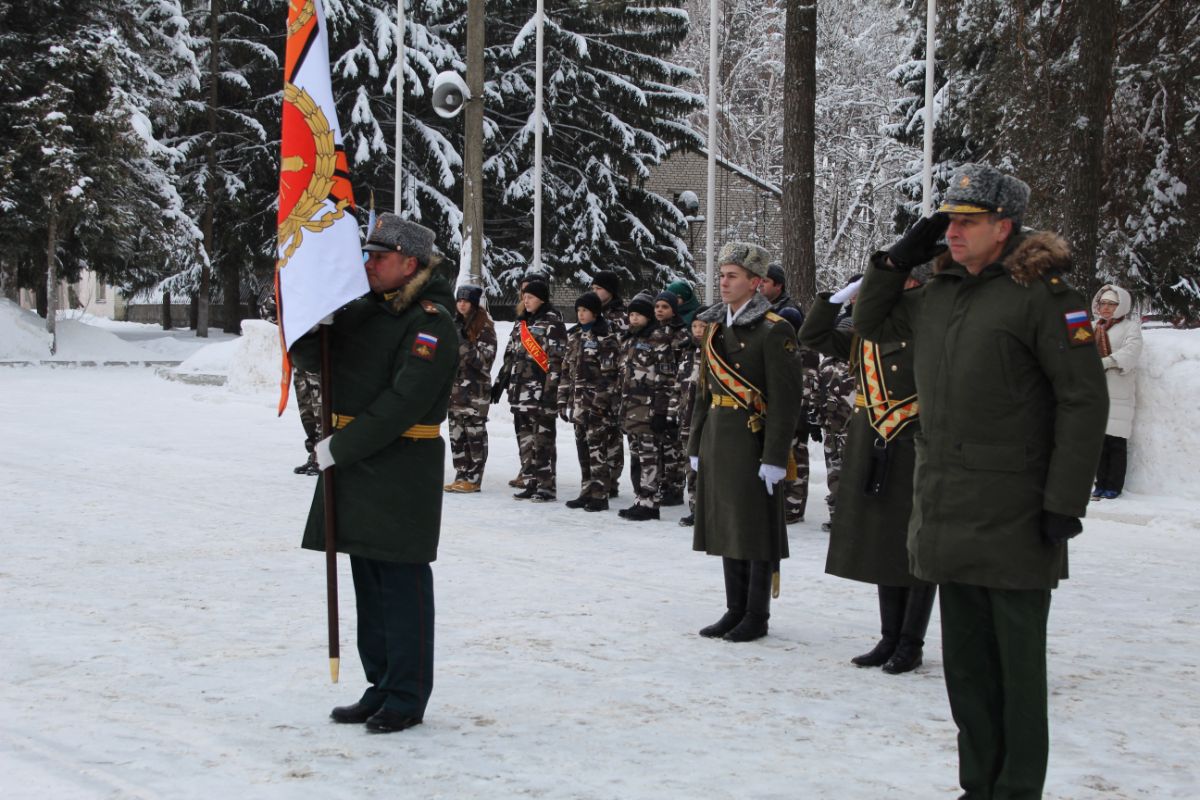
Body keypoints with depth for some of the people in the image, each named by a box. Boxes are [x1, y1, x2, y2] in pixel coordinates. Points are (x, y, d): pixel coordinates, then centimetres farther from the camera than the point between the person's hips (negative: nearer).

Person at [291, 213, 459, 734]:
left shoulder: (431, 322, -13)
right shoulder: (366, 310, 13)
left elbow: (404, 403, -21)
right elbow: (311, 354, 18)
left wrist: (340, 449, -18)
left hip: (403, 470, -8)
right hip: (356, 462, 9)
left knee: (403, 583, -2)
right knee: (369, 581, 14)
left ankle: (407, 699, 6)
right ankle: (381, 688, 24)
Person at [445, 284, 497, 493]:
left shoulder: (484, 327, -5)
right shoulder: (454, 324, 15)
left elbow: (485, 359, -11)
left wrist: (464, 346, -20)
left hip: (476, 388, -7)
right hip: (455, 386, 7)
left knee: (475, 432, -6)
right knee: (456, 432, 7)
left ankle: (473, 479, -4)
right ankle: (461, 476, 12)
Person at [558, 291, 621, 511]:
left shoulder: (605, 337, -7)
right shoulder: (574, 336, 15)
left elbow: (609, 372, -12)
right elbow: (567, 369, 18)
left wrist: (600, 402, -16)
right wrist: (563, 400, 13)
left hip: (597, 402, -7)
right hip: (578, 401, 7)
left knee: (596, 447, -7)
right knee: (582, 447, 10)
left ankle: (599, 495, -3)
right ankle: (587, 492, 17)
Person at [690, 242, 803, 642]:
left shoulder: (773, 331, -10)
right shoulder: (716, 327, 13)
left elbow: (786, 399, -14)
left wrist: (774, 457, -18)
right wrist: (696, 444, 14)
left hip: (753, 441, -8)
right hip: (718, 440, 8)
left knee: (757, 530, 0)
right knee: (726, 526, 12)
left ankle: (757, 617, 8)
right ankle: (735, 611, 21)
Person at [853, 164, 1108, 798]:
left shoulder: (1041, 293, -10)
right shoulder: (937, 291, 10)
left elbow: (1085, 400, -11)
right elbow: (871, 324, 26)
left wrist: (1065, 501, -14)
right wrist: (896, 260, 9)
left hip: (1014, 523, -7)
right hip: (948, 516, 7)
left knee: (1017, 663, 2)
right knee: (965, 661, 14)